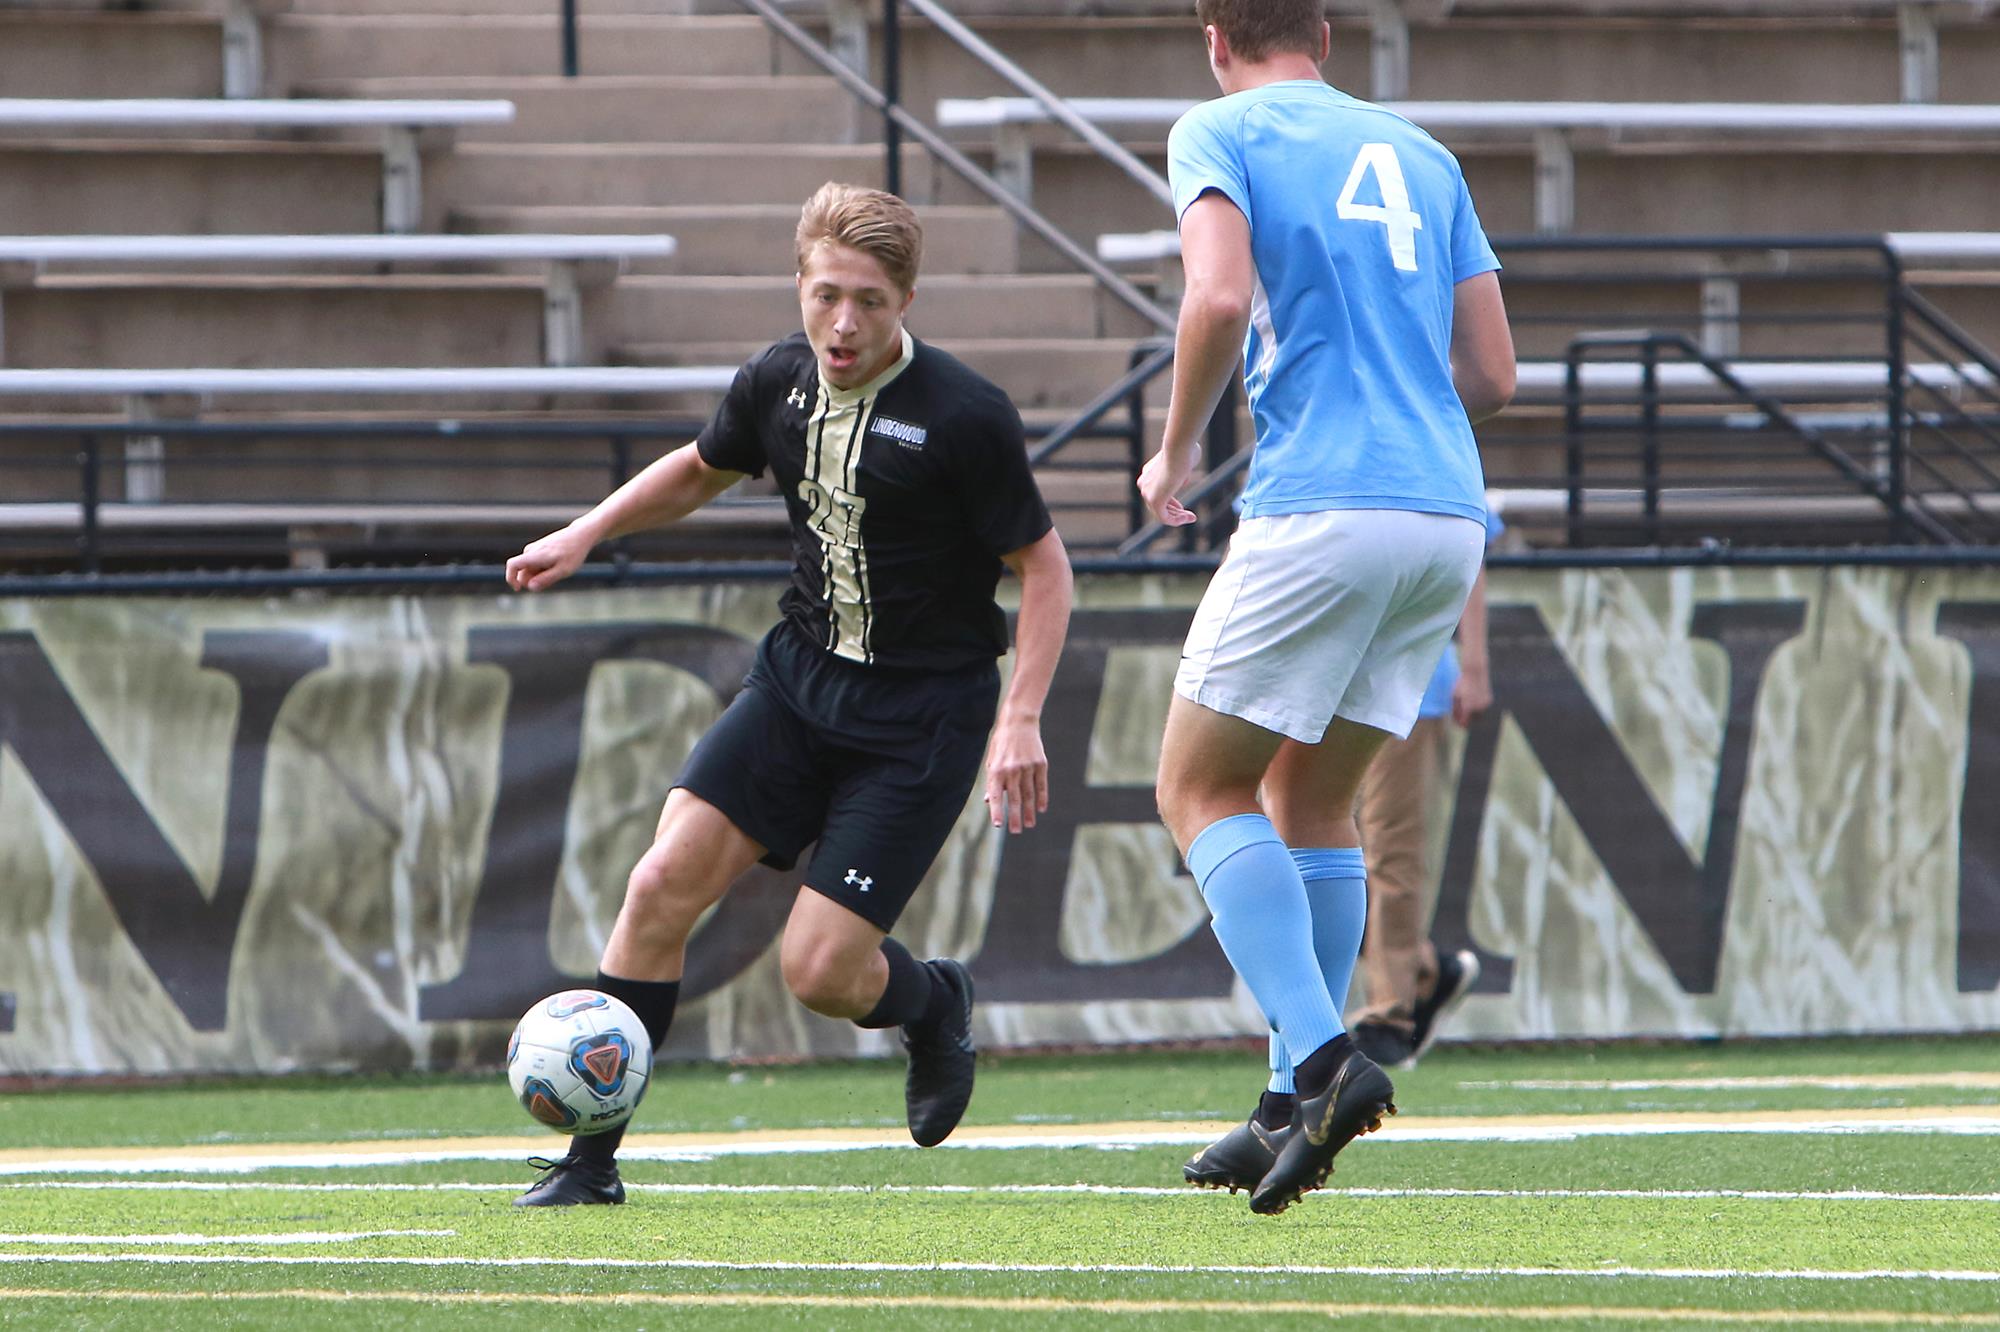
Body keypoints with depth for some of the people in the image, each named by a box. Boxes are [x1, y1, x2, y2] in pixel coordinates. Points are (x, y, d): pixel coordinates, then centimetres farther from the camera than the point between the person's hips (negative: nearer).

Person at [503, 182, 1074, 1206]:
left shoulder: (965, 418, -18)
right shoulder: (777, 384, -1)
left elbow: (1043, 566, -10)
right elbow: (702, 469, 22)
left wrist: (1021, 718, -19)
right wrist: (585, 535, 12)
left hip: (924, 709, -5)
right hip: (801, 674, 5)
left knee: (819, 970, -12)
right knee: (663, 884, -10)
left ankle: (934, 1003, 26)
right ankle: (592, 1159, -2)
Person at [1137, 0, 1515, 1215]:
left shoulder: (1220, 134, 3)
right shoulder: (1419, 155, 20)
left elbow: (1221, 298, -15)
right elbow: (1491, 375, 16)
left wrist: (1176, 451, 0)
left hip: (1321, 510, -6)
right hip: (1450, 516, 6)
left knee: (1201, 788, 4)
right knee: (1311, 797, 18)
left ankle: (1324, 1062, -14)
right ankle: (1299, 1114, 15)